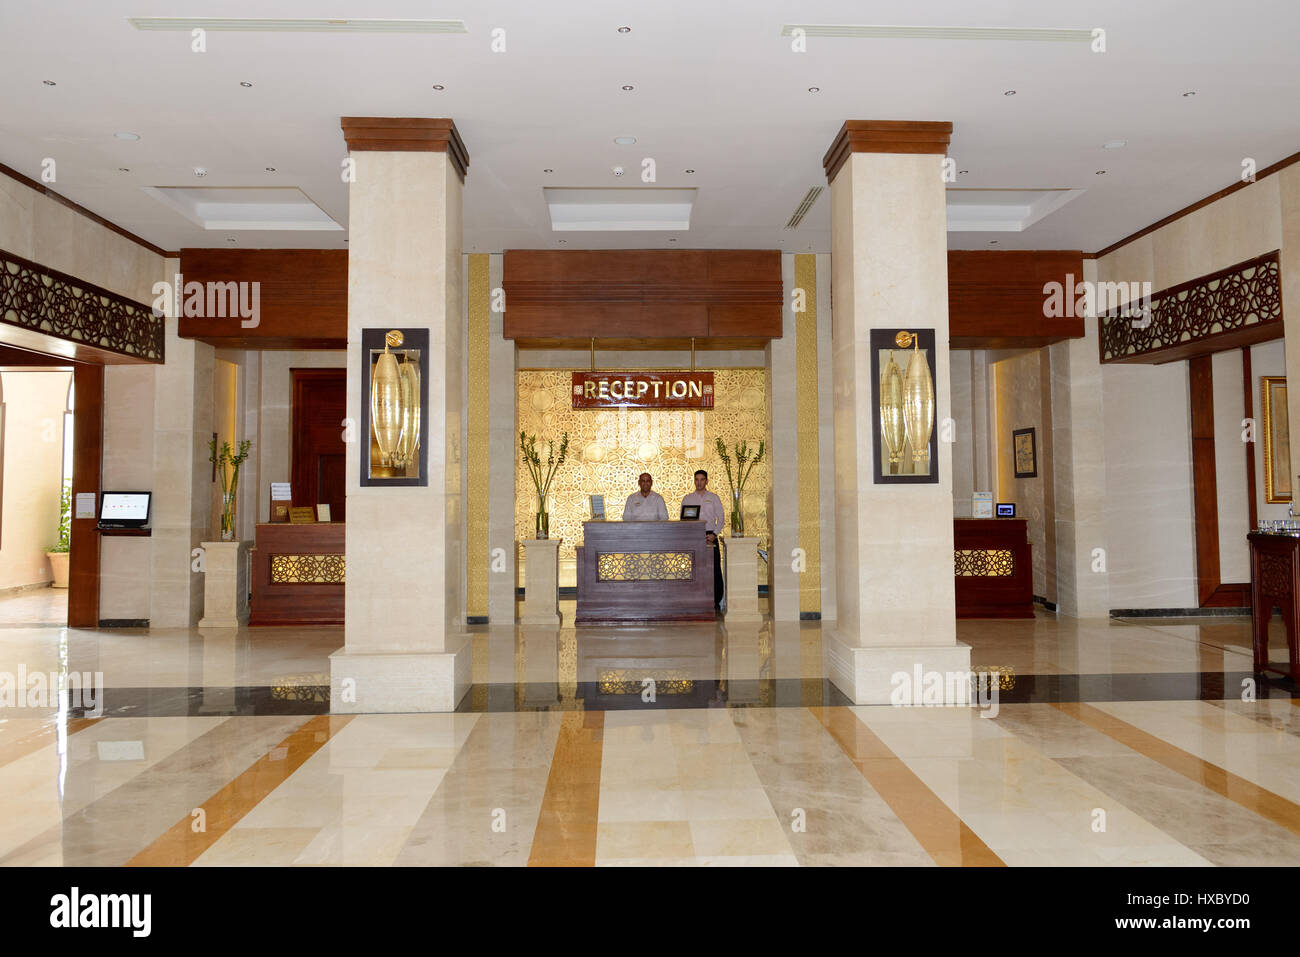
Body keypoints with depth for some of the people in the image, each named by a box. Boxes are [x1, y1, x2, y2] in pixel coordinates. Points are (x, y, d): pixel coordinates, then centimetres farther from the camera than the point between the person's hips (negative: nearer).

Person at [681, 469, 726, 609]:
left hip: (710, 536, -1)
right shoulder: (687, 499, 11)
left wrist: (714, 533, -7)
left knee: (715, 570, -4)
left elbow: (721, 517, 5)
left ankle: (716, 601, 2)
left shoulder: (713, 497, 9)